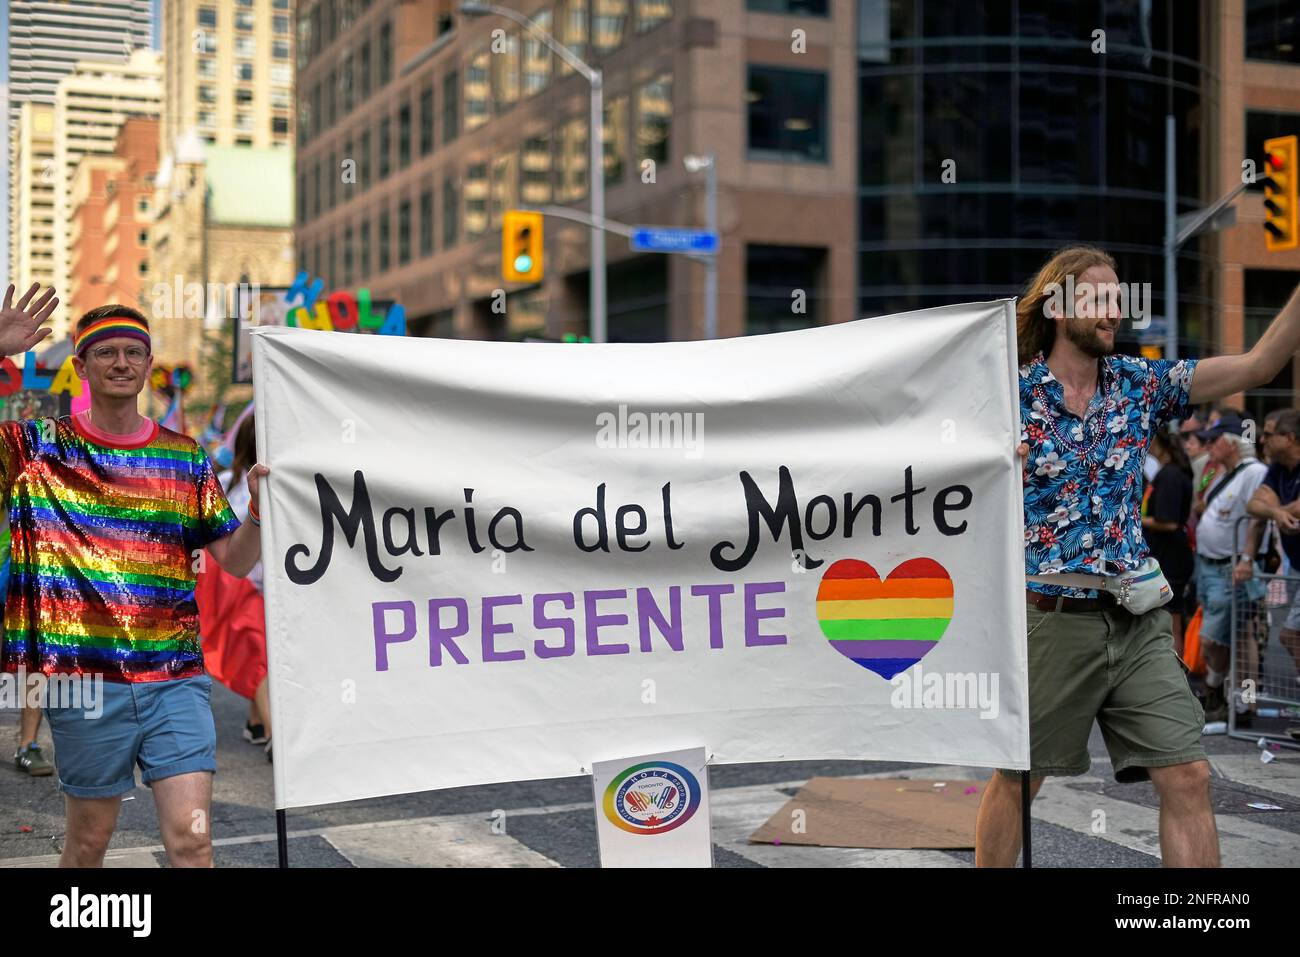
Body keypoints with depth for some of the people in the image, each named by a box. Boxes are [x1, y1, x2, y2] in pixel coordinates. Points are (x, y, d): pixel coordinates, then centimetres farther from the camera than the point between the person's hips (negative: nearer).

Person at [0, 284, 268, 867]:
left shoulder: (185, 457, 9)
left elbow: (235, 561, 8)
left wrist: (260, 506, -13)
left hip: (176, 680, 1)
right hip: (85, 680, -1)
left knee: (191, 838, -6)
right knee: (89, 840, 10)